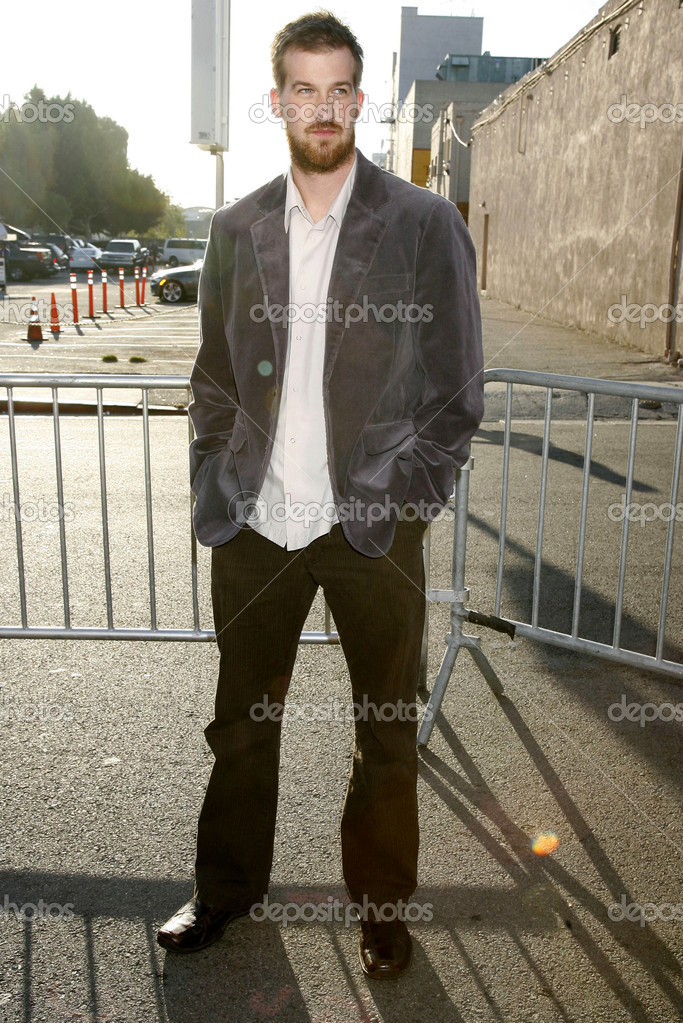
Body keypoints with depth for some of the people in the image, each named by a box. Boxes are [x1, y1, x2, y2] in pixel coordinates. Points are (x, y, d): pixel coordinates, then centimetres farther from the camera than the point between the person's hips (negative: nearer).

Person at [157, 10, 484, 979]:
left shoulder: (426, 223, -2)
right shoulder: (235, 229, 7)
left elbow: (456, 386, -1)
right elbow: (214, 379, 11)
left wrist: (410, 500, -7)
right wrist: (216, 493, 3)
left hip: (373, 526, -2)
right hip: (256, 525, 3)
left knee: (387, 733, 11)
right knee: (241, 719, 15)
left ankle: (382, 904, 34)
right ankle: (227, 888, 37)